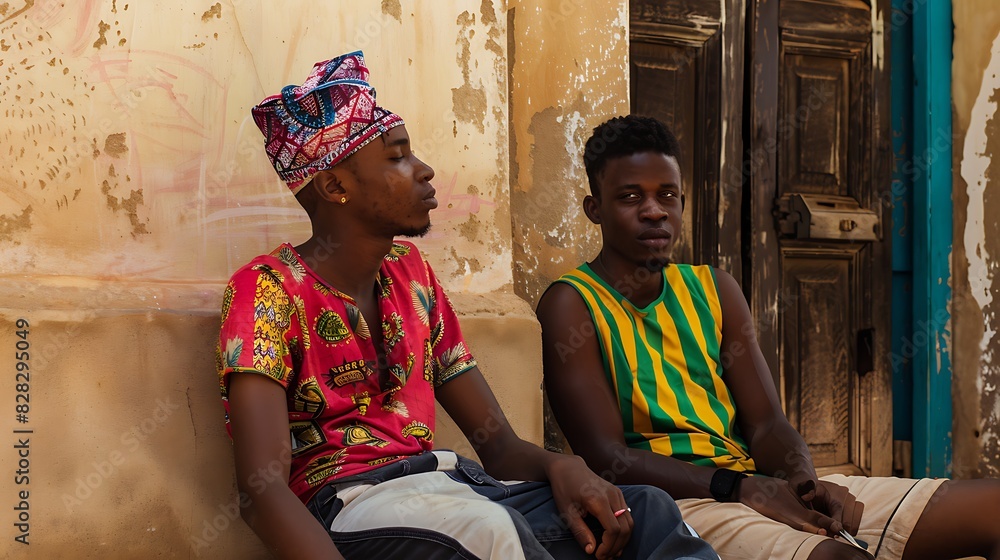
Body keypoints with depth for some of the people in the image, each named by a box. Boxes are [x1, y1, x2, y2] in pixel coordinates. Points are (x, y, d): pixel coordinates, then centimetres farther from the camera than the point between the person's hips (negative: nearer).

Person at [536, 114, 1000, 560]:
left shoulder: (714, 291, 19)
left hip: (760, 488, 7)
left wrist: (802, 480, -12)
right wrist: (744, 488, -21)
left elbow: (767, 425, 12)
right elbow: (606, 456, -11)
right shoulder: (571, 305, -1)